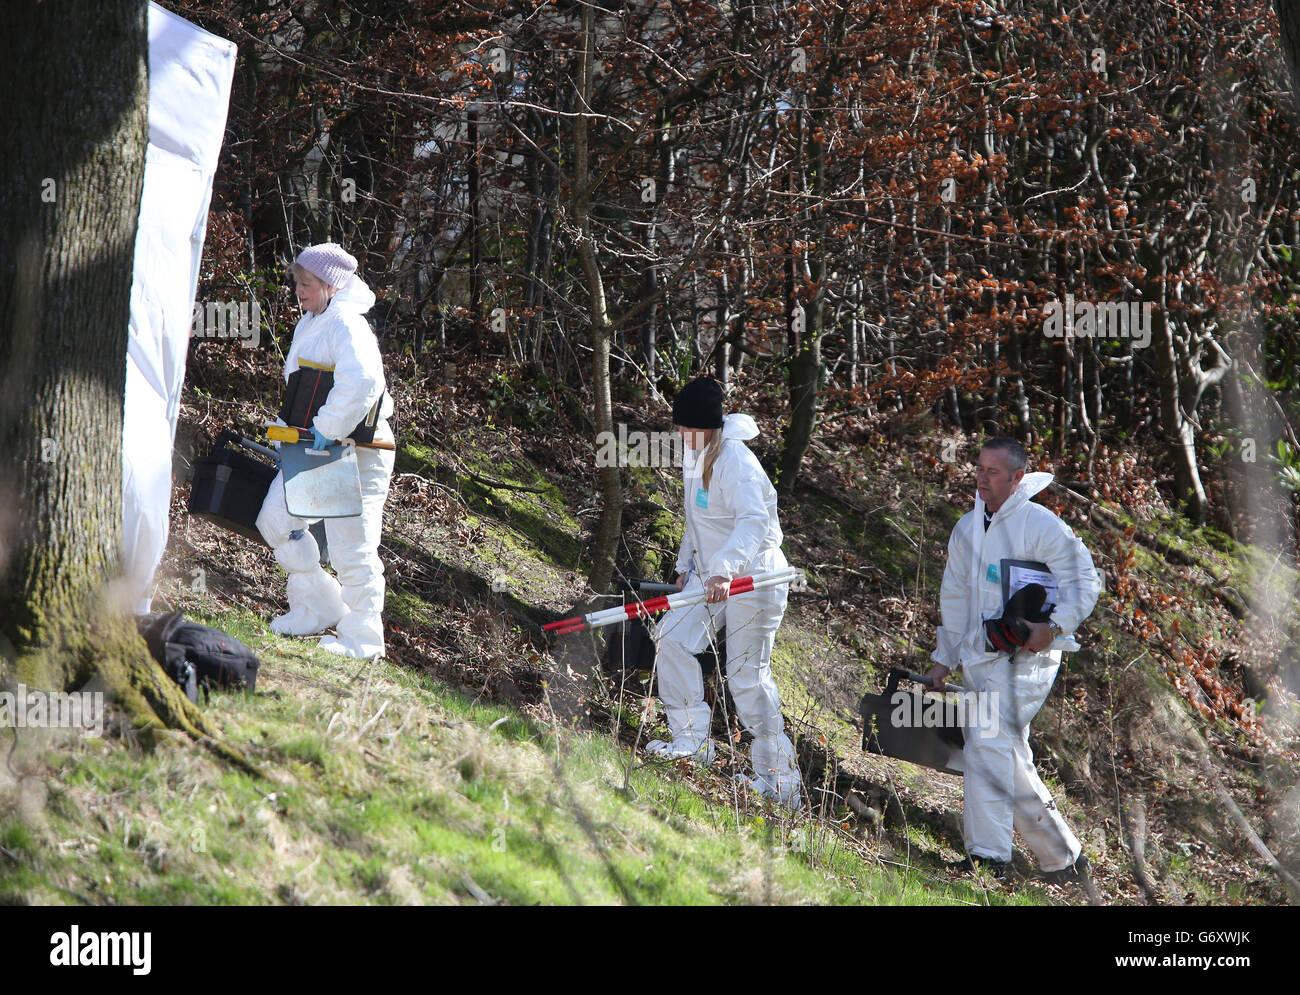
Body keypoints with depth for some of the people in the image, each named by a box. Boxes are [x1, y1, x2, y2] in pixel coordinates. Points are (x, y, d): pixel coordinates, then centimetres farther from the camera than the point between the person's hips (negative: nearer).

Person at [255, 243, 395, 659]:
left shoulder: (346, 324, -17)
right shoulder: (309, 323, 15)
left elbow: (362, 379, -34)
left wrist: (328, 431, -30)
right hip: (312, 447, 10)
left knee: (350, 542, -7)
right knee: (276, 519, 11)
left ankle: (362, 637, 4)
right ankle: (318, 608, 21)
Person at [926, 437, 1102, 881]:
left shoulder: (1041, 525, -6)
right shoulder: (966, 530, 16)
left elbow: (1085, 579, -7)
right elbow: (955, 599, 24)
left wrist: (1053, 627, -20)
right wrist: (945, 659, 21)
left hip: (1025, 658, -8)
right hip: (981, 657, 8)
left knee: (988, 741, -22)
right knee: (1013, 767, 8)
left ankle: (988, 853, -23)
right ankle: (1064, 857, 15)